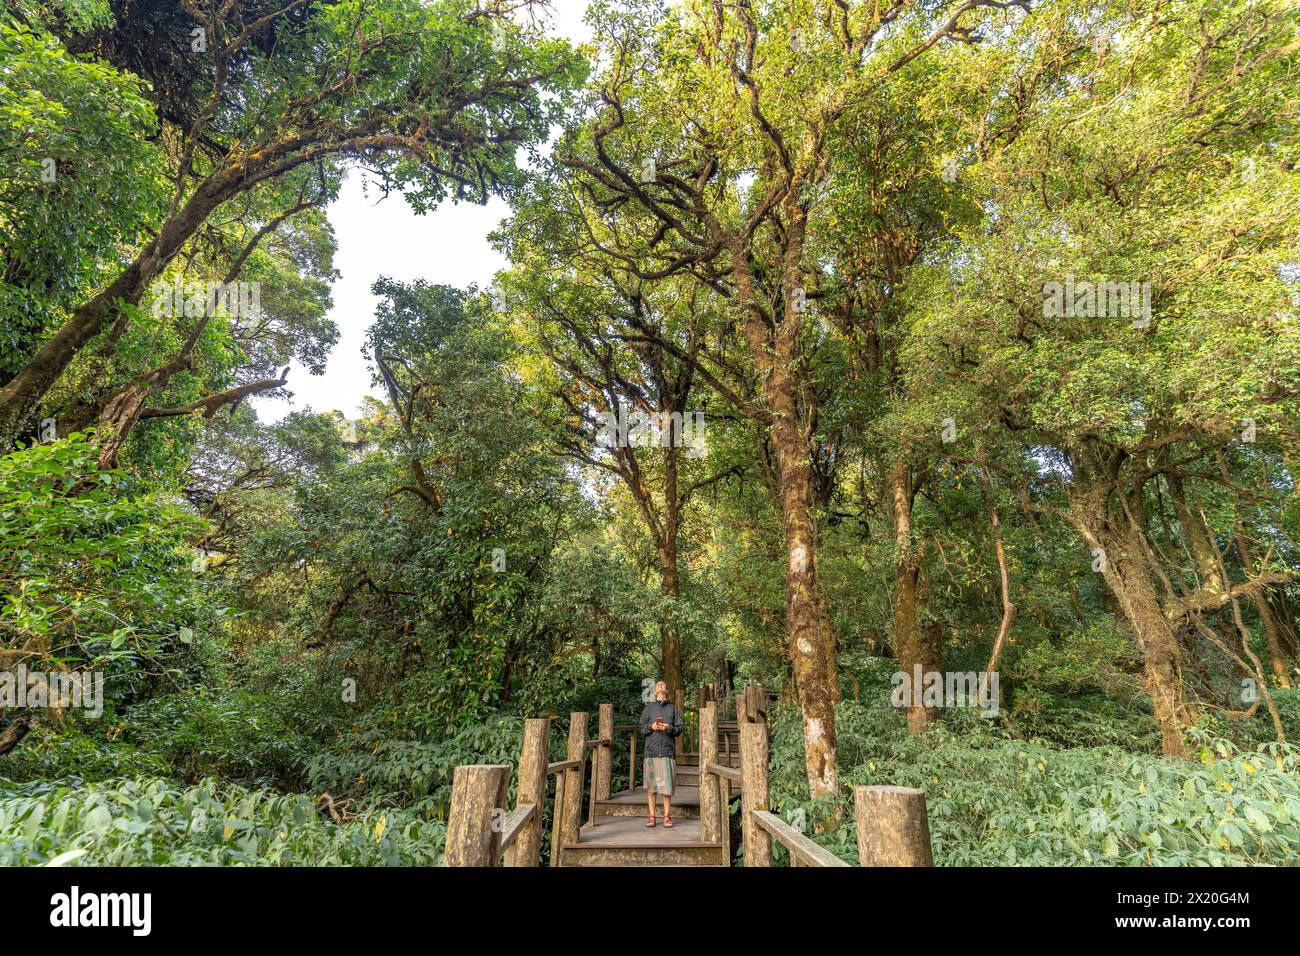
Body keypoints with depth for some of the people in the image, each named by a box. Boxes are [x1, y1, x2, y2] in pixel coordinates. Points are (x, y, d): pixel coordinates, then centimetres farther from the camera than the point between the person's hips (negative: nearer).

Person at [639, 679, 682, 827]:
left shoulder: (673, 707, 11)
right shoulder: (649, 707, 12)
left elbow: (679, 728, 7)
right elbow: (642, 729, 9)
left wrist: (668, 727, -11)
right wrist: (651, 727, -11)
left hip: (668, 750, 0)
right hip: (651, 749, 0)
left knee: (667, 783, 0)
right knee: (651, 783, 3)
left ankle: (667, 815, 11)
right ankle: (651, 816, 13)